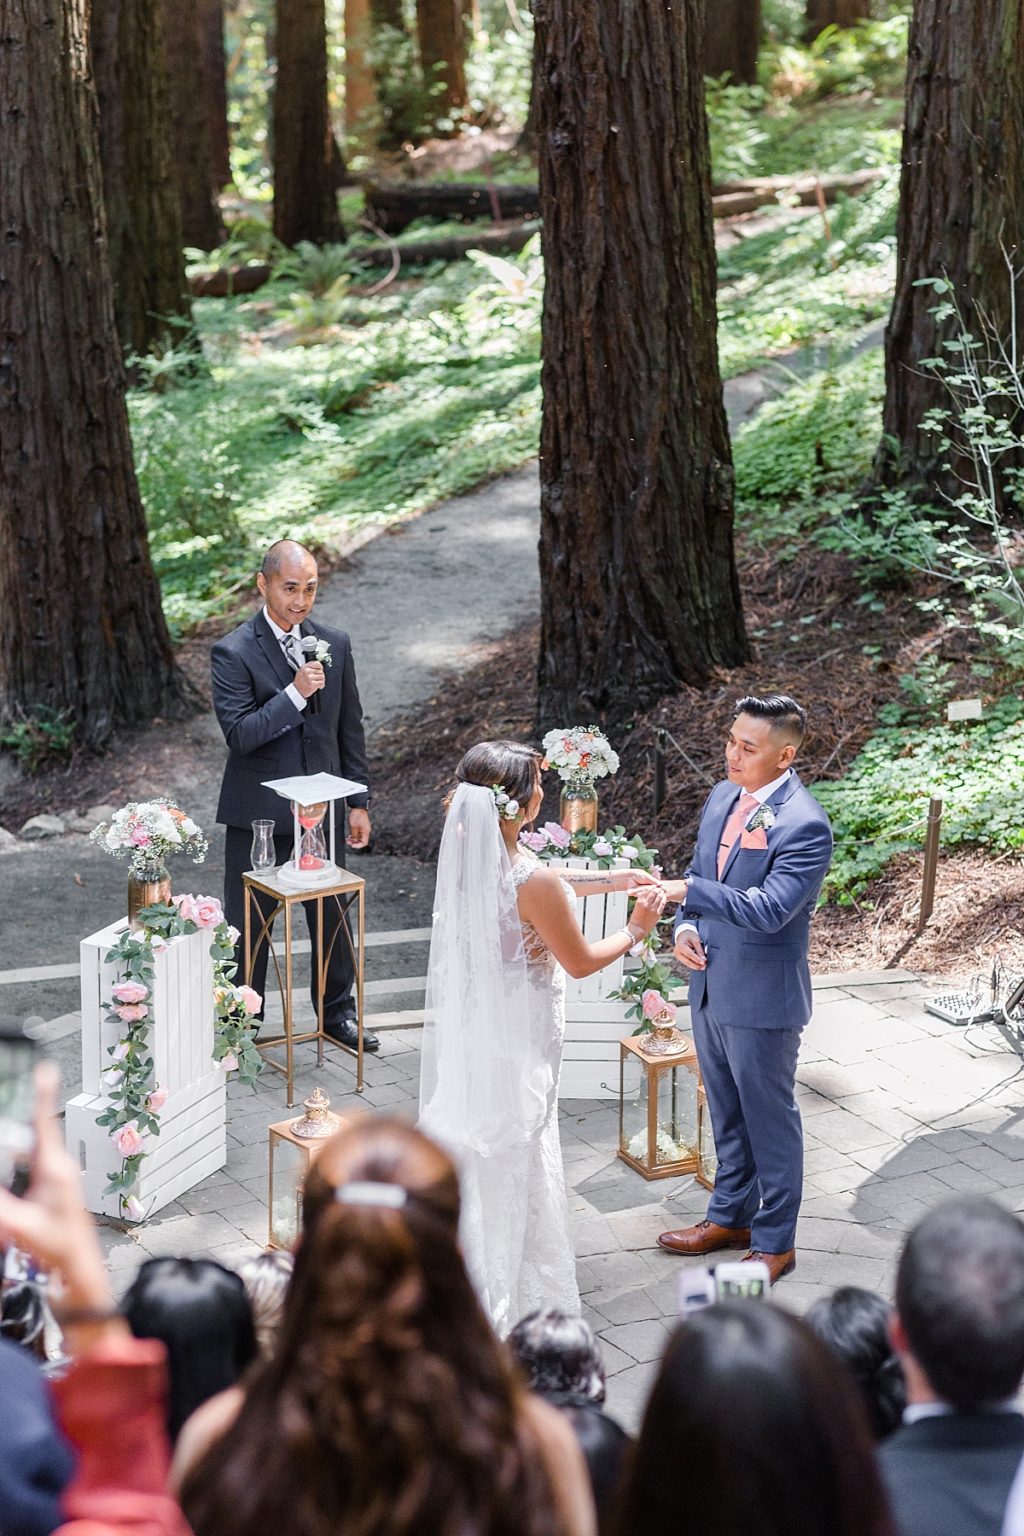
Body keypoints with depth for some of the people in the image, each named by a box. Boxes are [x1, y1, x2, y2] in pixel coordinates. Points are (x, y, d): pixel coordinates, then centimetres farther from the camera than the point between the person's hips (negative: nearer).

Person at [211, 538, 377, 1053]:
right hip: (258, 814, -4)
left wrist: (358, 802, 8)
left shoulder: (335, 645, 3)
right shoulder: (234, 652, -11)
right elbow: (239, 734, -19)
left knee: (333, 916, 14)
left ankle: (337, 1012, 31)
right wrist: (295, 693, -28)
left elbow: (350, 729, 9)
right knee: (248, 924, 8)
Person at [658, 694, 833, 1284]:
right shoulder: (722, 797, 3)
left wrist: (687, 892, -36)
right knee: (727, 1114, 23)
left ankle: (775, 1242, 23)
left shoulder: (805, 826, -22)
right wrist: (685, 926, -3)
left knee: (771, 1120, 8)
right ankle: (731, 1217, 40)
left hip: (763, 998, -8)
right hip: (710, 986, 8)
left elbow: (767, 910, -30)